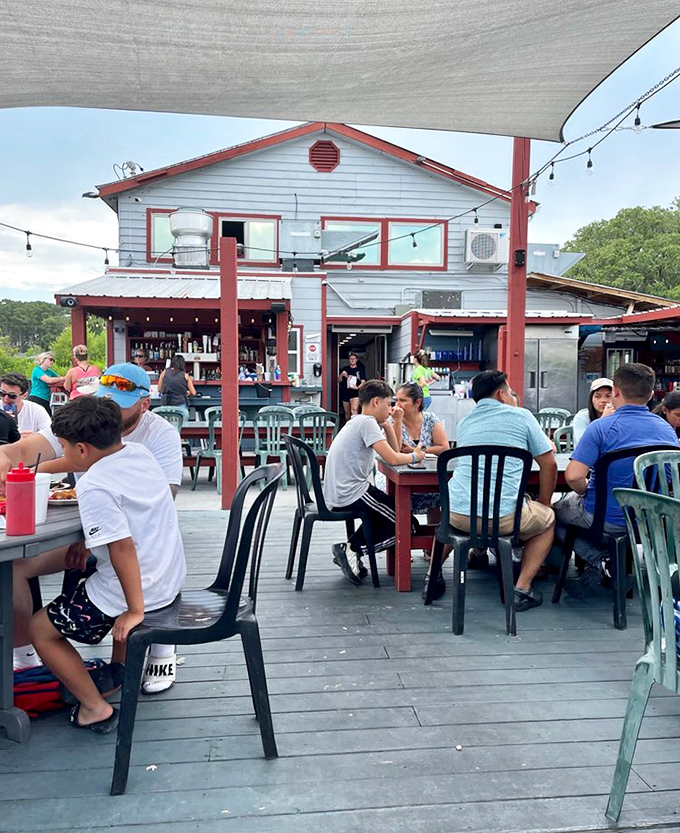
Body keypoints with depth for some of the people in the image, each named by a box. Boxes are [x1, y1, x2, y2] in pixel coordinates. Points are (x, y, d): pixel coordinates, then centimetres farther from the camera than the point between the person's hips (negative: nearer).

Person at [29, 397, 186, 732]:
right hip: (171, 579, 9)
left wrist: (135, 610, -20)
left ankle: (95, 707, 14)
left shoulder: (94, 486, -22)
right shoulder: (138, 452, 1)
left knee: (41, 629, 12)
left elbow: (122, 546, -27)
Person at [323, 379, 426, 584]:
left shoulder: (359, 422, 17)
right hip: (350, 496, -10)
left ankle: (350, 548, 16)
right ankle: (353, 550, -2)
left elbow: (394, 450, 18)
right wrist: (414, 456, -2)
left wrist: (386, 423, 10)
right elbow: (393, 459, -20)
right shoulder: (367, 422, -14)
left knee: (393, 506, 28)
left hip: (338, 494, 10)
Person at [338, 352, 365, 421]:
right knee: (347, 412, 12)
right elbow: (339, 380, 12)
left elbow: (363, 381, 0)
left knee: (354, 410, -22)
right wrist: (341, 375, -9)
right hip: (345, 392, 3)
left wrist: (358, 387, -19)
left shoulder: (360, 369, 5)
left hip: (355, 392, -3)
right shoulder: (345, 369, 11)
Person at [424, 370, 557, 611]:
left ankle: (433, 576, 29)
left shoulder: (464, 422, 19)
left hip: (458, 514, 4)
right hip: (504, 517, -4)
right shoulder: (521, 416, 6)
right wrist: (543, 504, 23)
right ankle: (522, 589, 13)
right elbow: (549, 464, 9)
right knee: (547, 519, 26)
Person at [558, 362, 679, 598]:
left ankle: (596, 560, 3)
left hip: (605, 519, -5)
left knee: (555, 512, 21)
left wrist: (585, 491, -5)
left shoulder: (601, 427, -20)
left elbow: (573, 476, -26)